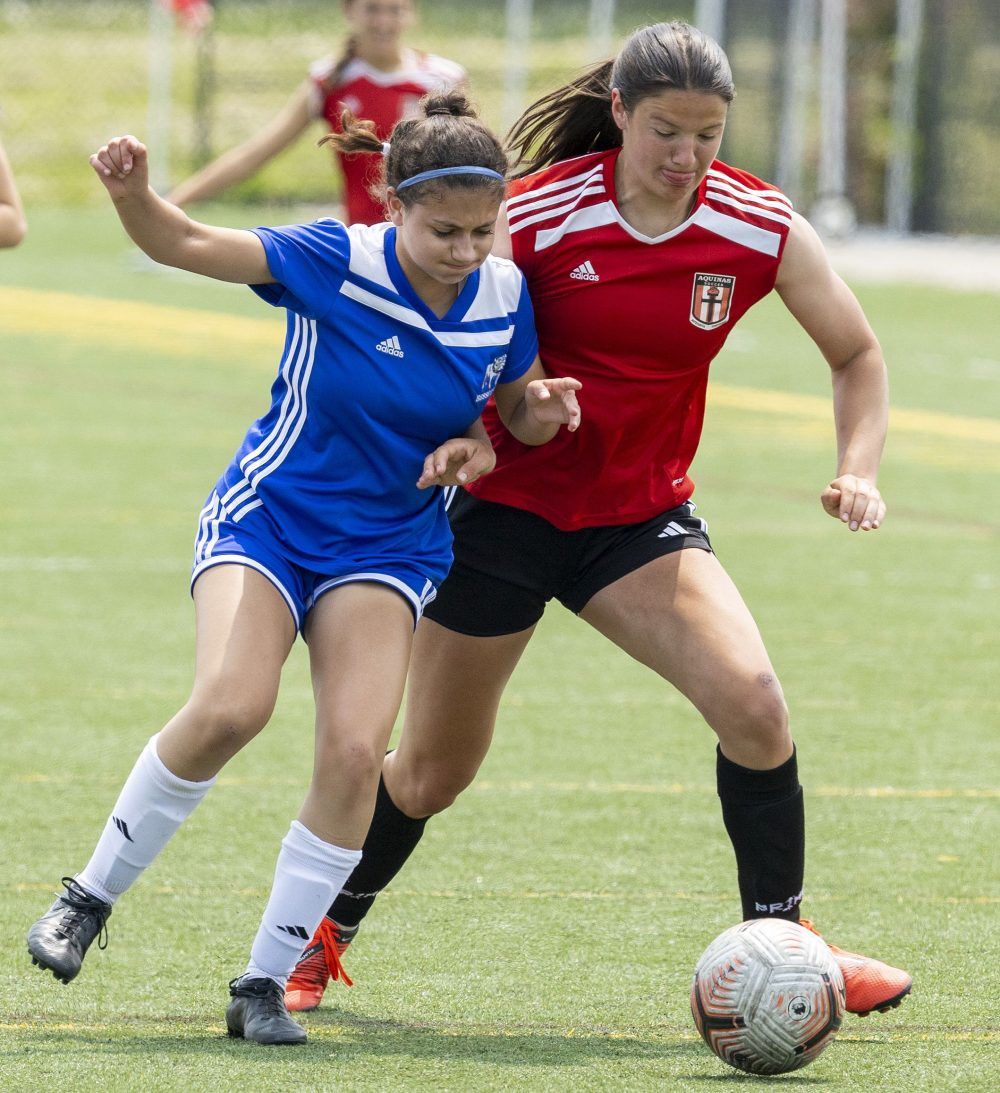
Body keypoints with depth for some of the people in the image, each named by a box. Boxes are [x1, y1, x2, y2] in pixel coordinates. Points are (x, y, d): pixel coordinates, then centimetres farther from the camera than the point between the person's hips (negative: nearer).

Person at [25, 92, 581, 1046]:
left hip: (387, 546, 3)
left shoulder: (504, 295, -5)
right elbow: (182, 244, -14)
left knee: (355, 752, -18)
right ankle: (91, 896, -5)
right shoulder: (335, 262, -16)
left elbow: (517, 410, 13)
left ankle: (265, 983, -3)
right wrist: (129, 190, -35)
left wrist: (541, 413, -11)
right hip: (269, 518, -3)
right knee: (229, 707, -27)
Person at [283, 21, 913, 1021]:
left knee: (752, 702, -23)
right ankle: (323, 936, 34)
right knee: (432, 774, 7)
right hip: (502, 512, -2)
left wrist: (857, 471, -10)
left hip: (642, 519, 2)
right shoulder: (536, 216, -18)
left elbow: (856, 354, 4)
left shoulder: (761, 229, -10)